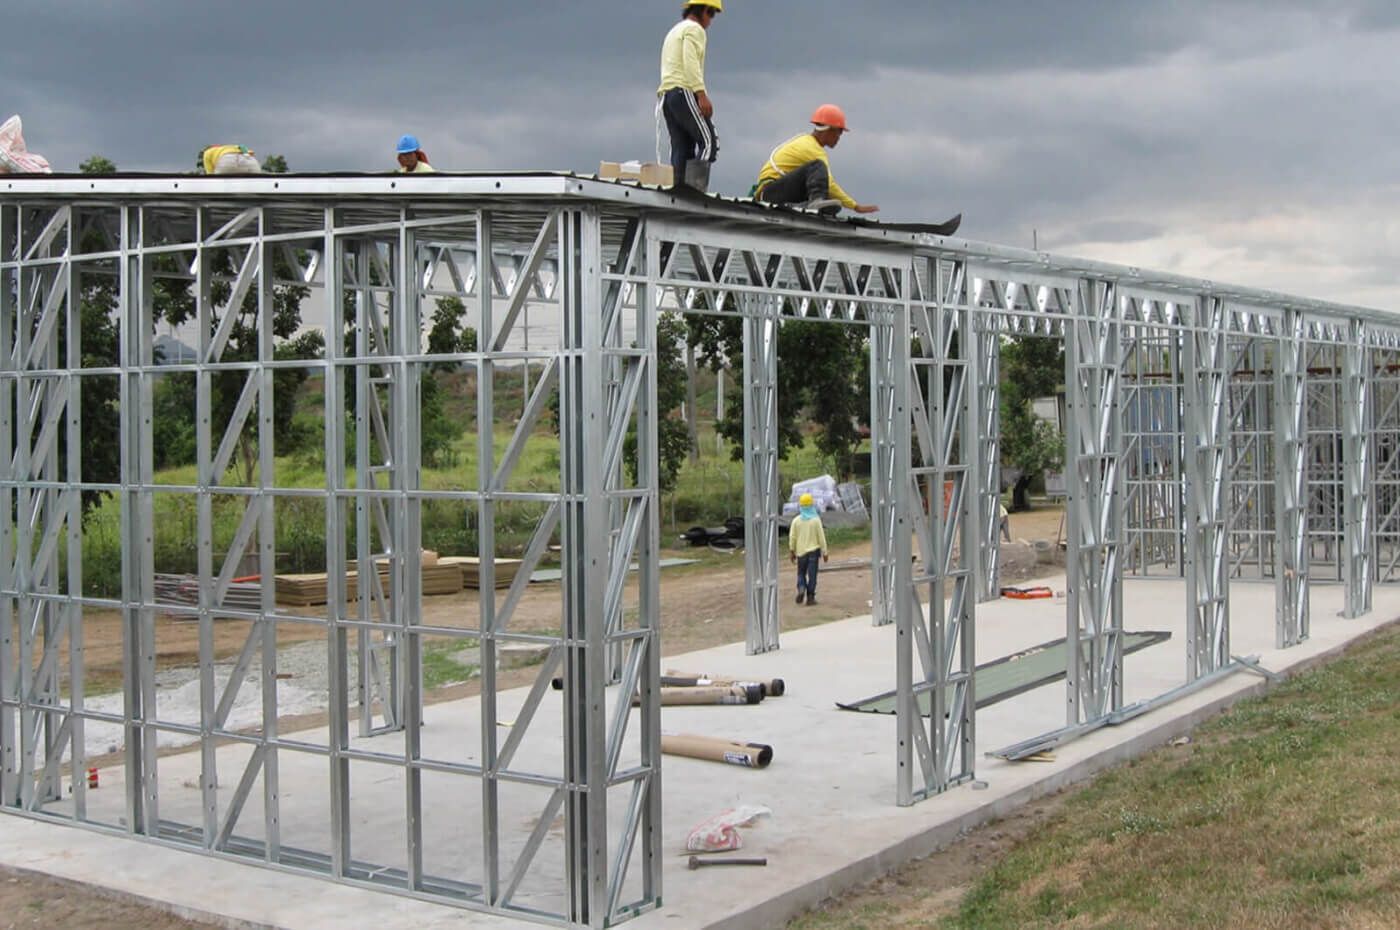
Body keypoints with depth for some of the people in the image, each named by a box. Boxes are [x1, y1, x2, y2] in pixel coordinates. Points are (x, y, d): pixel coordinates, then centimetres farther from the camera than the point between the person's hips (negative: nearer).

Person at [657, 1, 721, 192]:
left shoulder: (673, 31, 29)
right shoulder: (694, 29, -1)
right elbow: (691, 63, -15)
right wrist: (702, 95, -21)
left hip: (666, 93, 9)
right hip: (684, 92, -9)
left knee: (681, 148, 3)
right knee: (708, 142, -13)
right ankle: (695, 190, -24)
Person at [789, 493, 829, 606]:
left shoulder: (796, 521, -4)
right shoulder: (816, 520, -8)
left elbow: (792, 537, -2)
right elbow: (821, 537, -6)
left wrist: (792, 551, 10)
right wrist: (825, 553, 2)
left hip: (801, 551, 1)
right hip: (813, 550, -1)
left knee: (801, 573, 16)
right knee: (812, 574, 4)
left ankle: (801, 588, -8)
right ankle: (810, 597, 3)